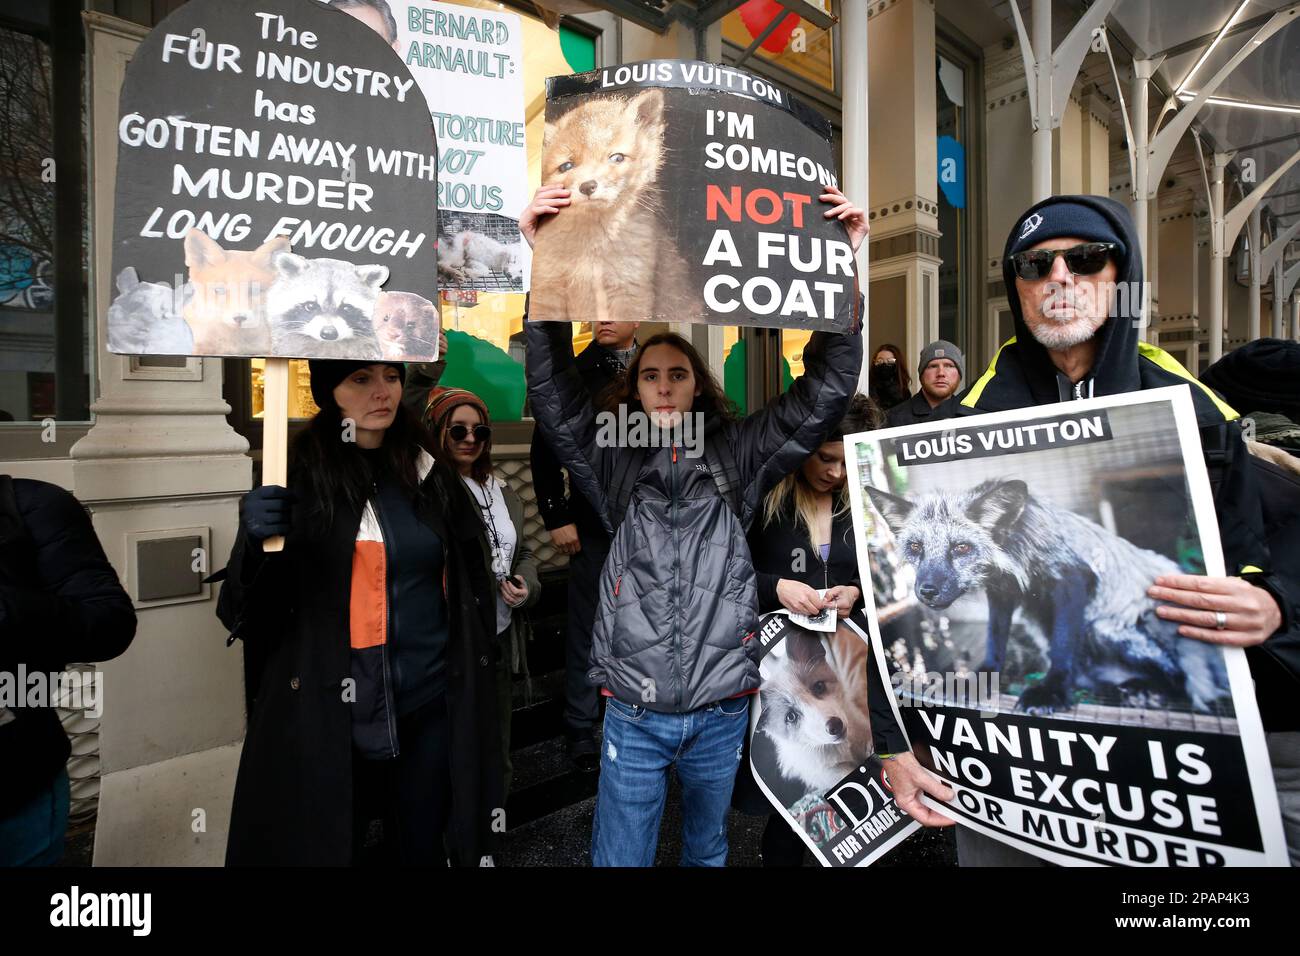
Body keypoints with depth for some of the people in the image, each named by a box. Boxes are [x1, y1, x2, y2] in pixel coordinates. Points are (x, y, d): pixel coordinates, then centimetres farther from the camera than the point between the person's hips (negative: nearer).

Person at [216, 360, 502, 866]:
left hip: (432, 705, 3)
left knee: (421, 847, 18)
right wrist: (256, 542, -27)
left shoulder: (431, 474, 3)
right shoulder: (296, 476, -7)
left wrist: (472, 683, 9)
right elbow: (249, 613, -7)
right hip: (332, 715, -3)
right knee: (329, 846, 13)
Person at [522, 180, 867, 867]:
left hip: (722, 712, 1)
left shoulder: (738, 455, 0)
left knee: (709, 850, 25)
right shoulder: (613, 461, -1)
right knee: (620, 857, 12)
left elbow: (825, 390, -4)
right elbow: (553, 390, -10)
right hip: (634, 714, -1)